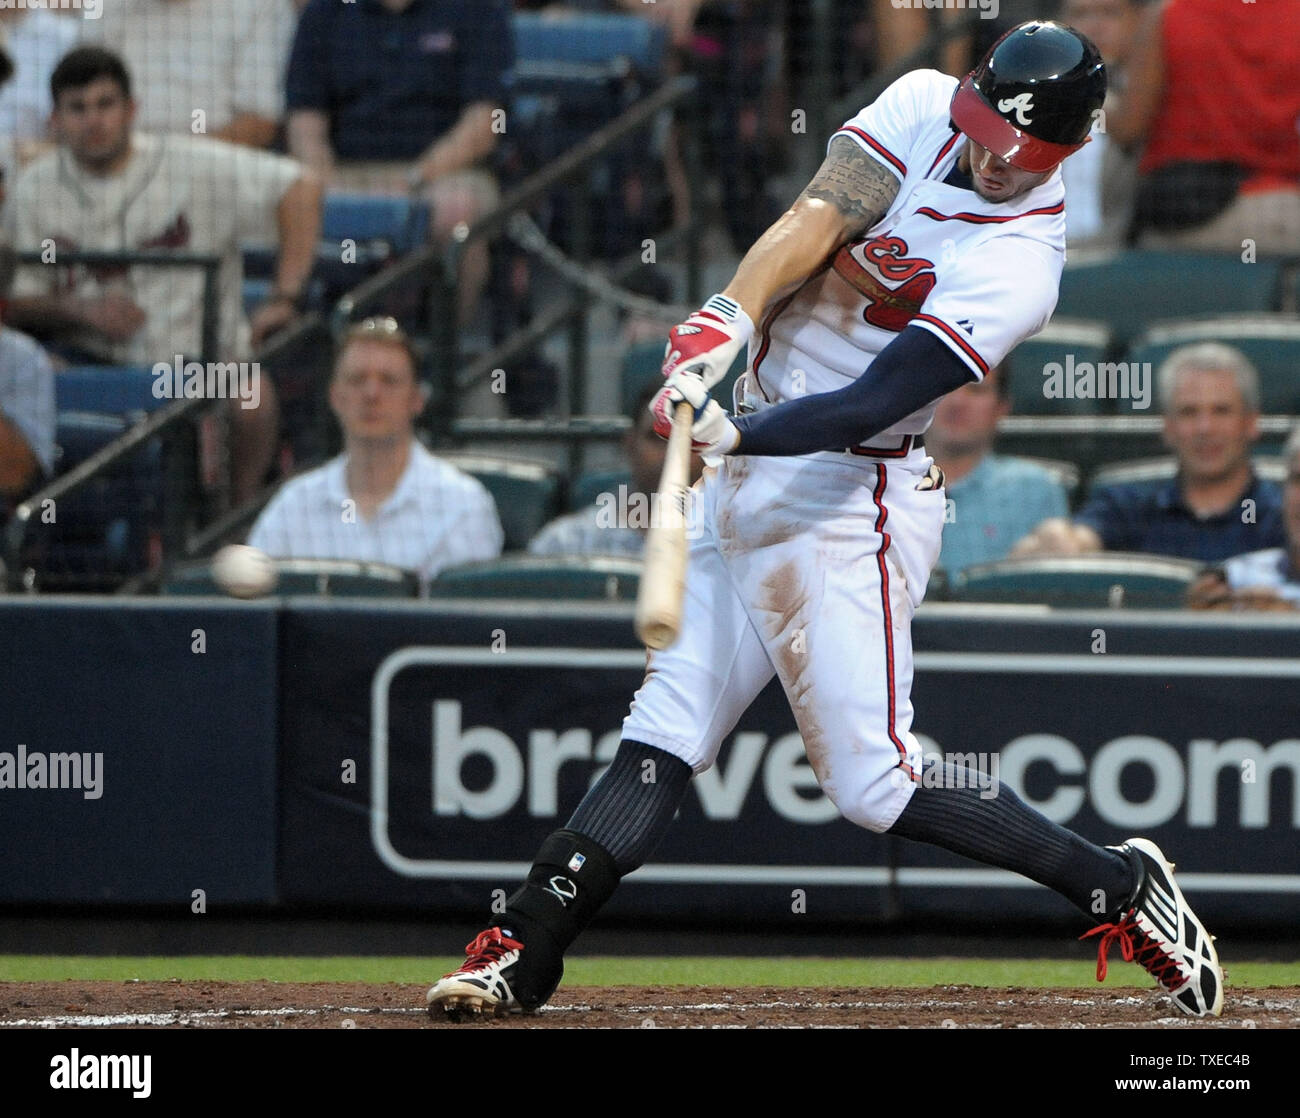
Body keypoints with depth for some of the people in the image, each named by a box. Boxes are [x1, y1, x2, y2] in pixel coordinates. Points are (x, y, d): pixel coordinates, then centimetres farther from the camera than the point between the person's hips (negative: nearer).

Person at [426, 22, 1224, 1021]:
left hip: (850, 500, -7)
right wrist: (730, 320, -28)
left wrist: (738, 435, -41)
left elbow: (866, 407, -27)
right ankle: (522, 953, 3)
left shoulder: (1016, 267, -21)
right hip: (755, 471, 7)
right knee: (665, 730, 4)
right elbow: (819, 217, -11)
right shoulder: (925, 106, -1)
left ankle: (1121, 887, 3)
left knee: (875, 783, -8)